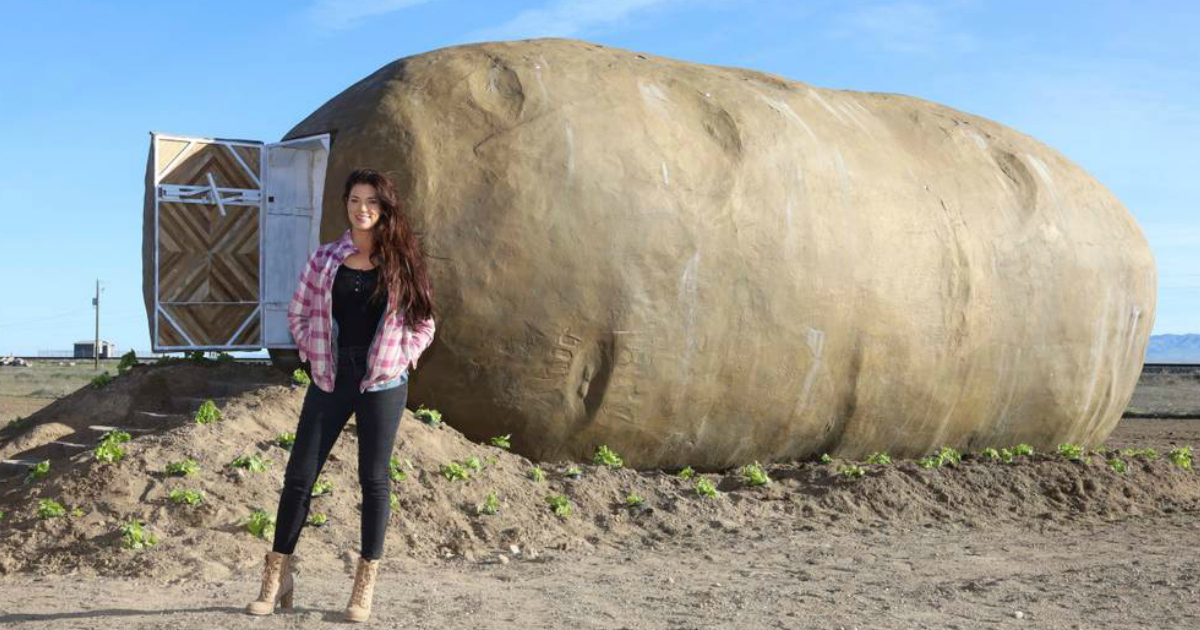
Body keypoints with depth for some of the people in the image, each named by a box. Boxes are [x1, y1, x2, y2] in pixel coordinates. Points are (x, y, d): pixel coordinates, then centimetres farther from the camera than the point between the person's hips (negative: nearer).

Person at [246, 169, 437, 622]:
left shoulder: (401, 261, 2)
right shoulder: (324, 258, 5)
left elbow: (423, 322, 8)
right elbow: (298, 313, 12)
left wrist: (401, 359, -2)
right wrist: (312, 354, 2)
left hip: (382, 382, -1)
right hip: (331, 380, 1)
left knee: (374, 479, 3)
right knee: (300, 474, 2)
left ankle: (365, 585, 13)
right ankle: (278, 576, 15)